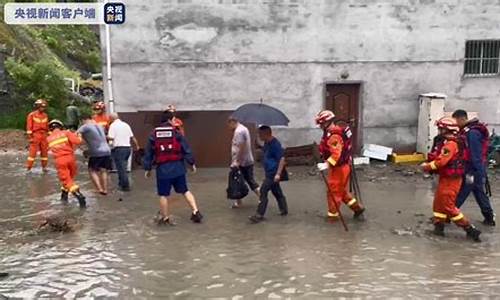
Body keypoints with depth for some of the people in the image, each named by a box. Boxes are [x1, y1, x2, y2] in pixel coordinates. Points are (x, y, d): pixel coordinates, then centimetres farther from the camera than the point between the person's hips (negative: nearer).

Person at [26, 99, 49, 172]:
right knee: (33, 151, -6)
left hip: (44, 135, 5)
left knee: (44, 151, 6)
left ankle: (44, 167, 17)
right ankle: (28, 168, 1)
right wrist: (30, 137, -10)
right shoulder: (32, 115, -4)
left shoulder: (45, 116, 10)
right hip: (35, 135, -5)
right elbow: (29, 127, -6)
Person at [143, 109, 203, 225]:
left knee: (163, 194, 10)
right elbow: (186, 150, -3)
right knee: (185, 190, 14)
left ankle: (165, 218, 18)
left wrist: (148, 169, 15)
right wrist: (192, 163, 8)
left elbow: (148, 153, 7)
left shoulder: (153, 135, 2)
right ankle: (195, 212, 8)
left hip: (163, 168, 0)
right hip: (178, 167, 0)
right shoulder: (176, 133, -4)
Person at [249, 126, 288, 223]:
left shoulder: (275, 144, -20)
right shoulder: (266, 143, 8)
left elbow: (282, 159, -21)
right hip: (269, 172, 10)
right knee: (276, 191, 17)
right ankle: (284, 210, 30)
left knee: (263, 191, -10)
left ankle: (260, 215, -6)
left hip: (273, 173, -10)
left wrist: (278, 174, -24)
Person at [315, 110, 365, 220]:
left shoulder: (334, 135, -24)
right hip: (344, 166, 10)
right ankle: (358, 208, 28)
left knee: (334, 192, 3)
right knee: (342, 191, 21)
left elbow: (336, 153, -33)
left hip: (339, 168, -10)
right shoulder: (337, 130, 8)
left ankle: (332, 215, 15)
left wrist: (326, 164, -39)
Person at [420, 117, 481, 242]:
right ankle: (439, 226, 24)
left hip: (450, 180, -10)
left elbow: (441, 161, -27)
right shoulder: (453, 142, 11)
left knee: (448, 206, -3)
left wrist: (427, 166, -13)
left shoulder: (450, 144, -22)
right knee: (438, 203, 16)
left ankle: (470, 229, 1)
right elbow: (443, 159, 14)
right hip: (446, 178, 10)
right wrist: (430, 164, 2)